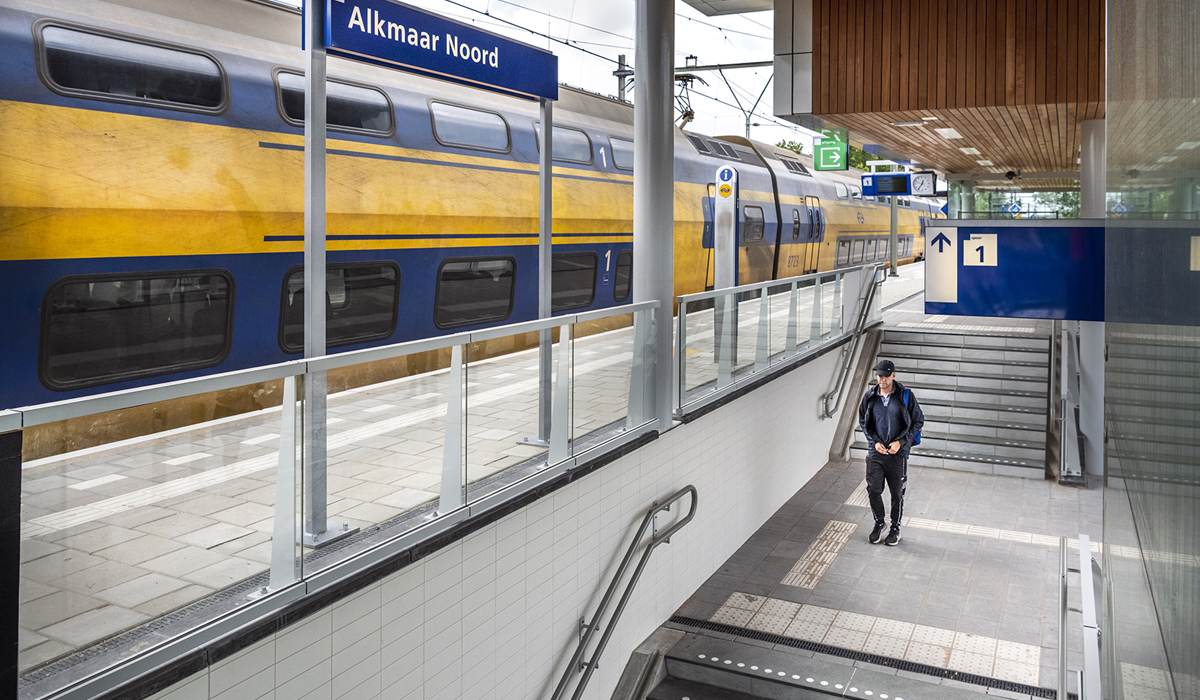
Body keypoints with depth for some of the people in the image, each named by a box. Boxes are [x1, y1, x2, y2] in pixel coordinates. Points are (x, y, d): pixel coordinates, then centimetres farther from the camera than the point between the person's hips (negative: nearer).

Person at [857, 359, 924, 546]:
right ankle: (879, 523, 24)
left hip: (898, 453, -2)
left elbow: (918, 421, -1)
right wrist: (875, 441, -3)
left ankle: (895, 529, 24)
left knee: (897, 493, 7)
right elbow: (863, 421, 11)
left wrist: (900, 441, -11)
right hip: (875, 451, 2)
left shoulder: (905, 396, -7)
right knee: (873, 490, 0)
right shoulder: (870, 396, 1)